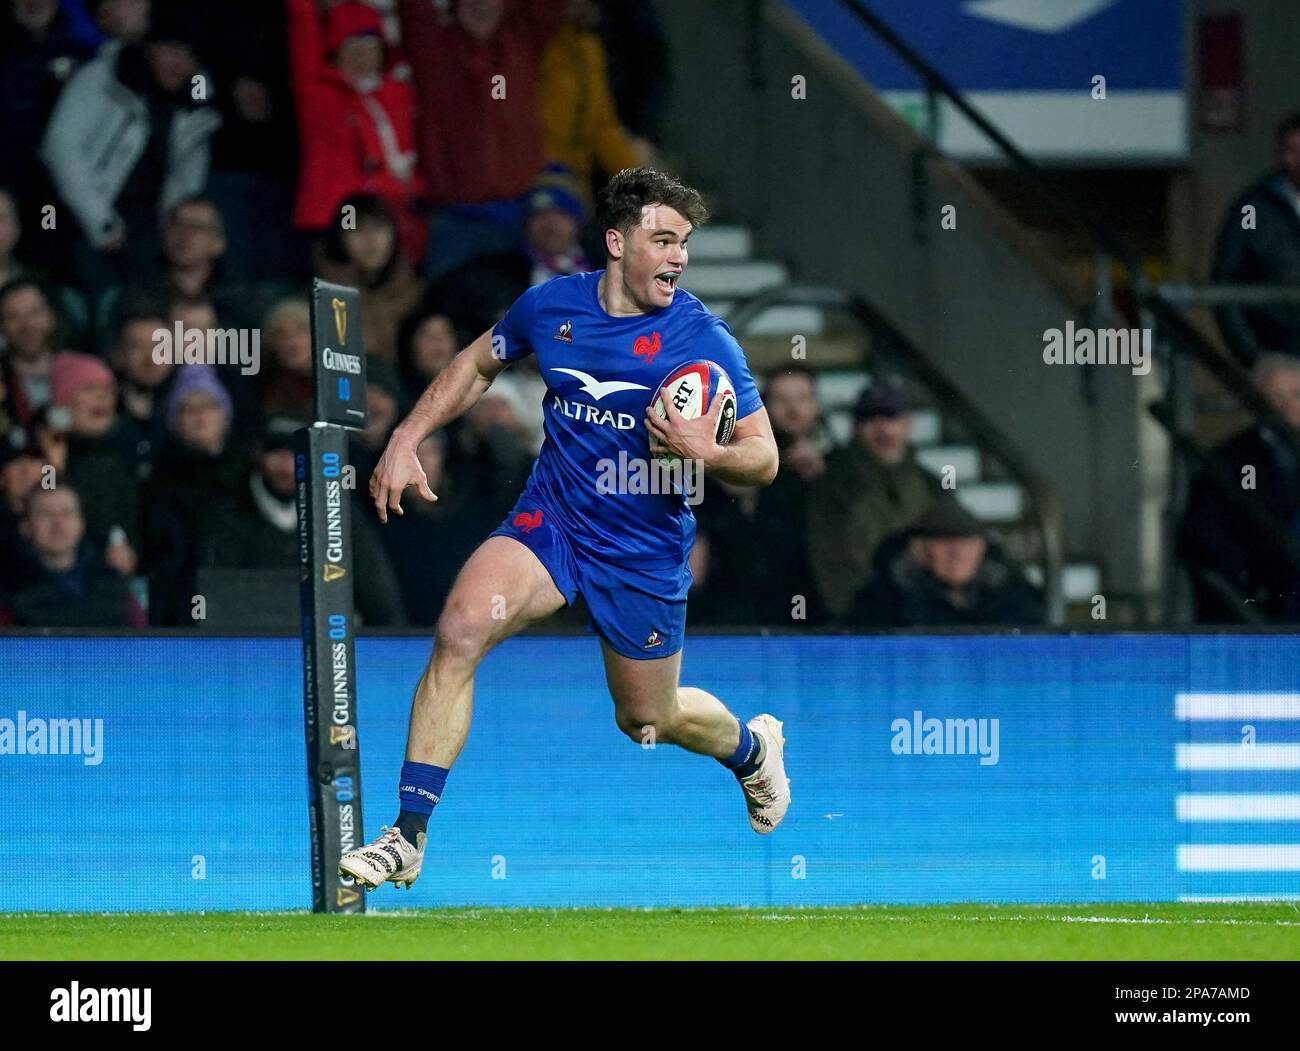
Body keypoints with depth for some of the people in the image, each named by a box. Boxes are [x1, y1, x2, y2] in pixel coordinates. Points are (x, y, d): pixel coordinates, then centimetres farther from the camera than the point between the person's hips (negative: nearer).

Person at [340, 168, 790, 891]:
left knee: (648, 719, 12)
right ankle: (409, 837, -21)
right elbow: (479, 364, 16)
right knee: (461, 628, -24)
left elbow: (764, 458, -9)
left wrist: (706, 453, -30)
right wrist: (406, 440, 8)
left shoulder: (703, 339, -14)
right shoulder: (552, 307, -5)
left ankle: (752, 748, 51)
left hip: (645, 552, -2)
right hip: (549, 520, 2)